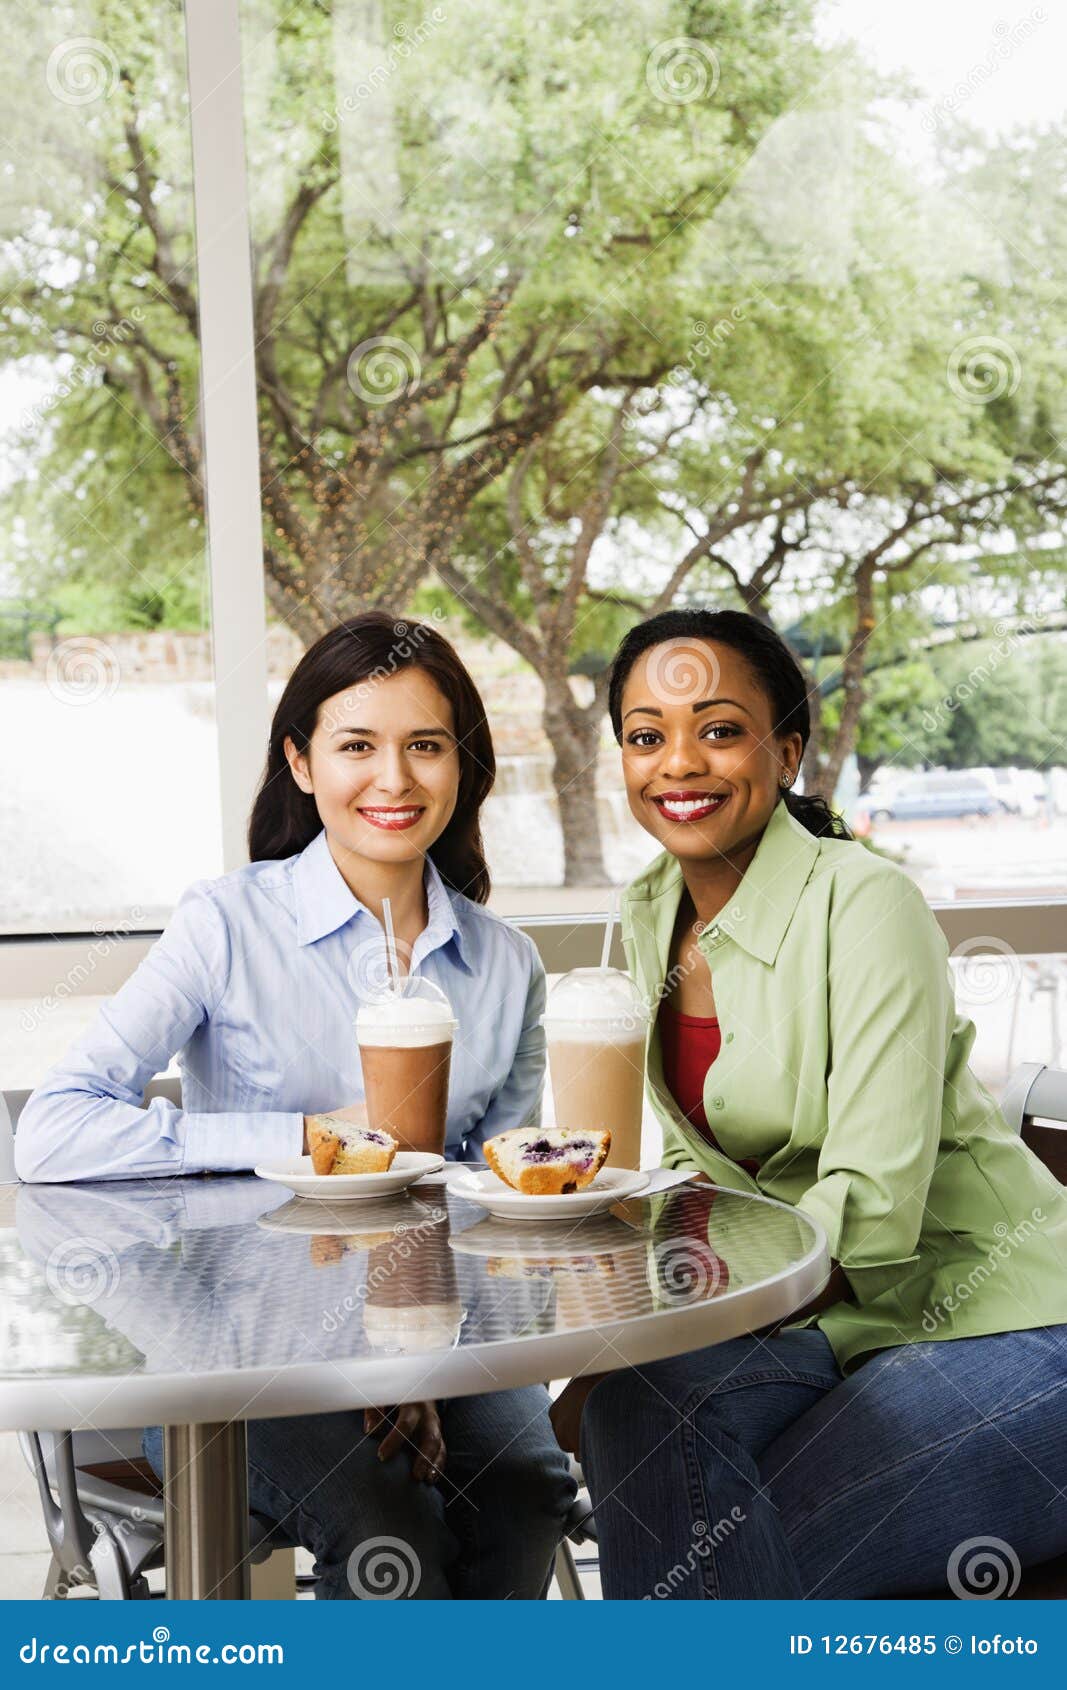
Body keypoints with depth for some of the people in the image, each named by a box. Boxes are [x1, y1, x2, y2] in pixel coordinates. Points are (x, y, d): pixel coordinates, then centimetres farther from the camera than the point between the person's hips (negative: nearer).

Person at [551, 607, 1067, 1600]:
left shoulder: (865, 903, -18)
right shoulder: (650, 919, 5)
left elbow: (872, 1204, -24)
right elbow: (701, 1162, 8)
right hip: (840, 1322, 6)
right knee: (638, 1409, -24)